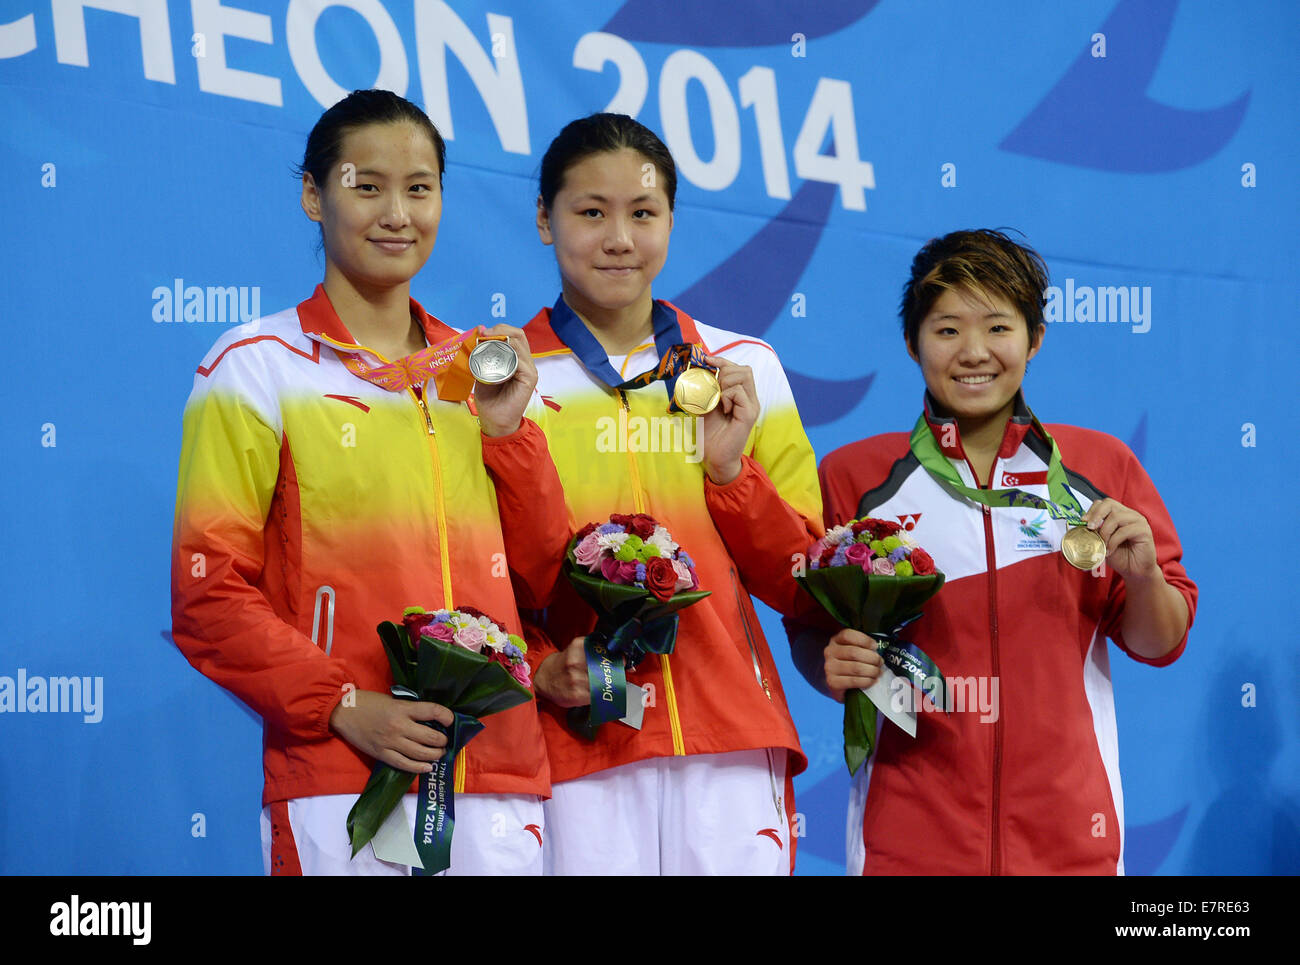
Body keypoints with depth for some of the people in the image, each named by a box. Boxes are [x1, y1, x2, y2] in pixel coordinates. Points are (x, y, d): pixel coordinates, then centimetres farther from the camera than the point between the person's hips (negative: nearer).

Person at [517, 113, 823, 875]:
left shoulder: (745, 369, 10)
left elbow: (799, 584, 10)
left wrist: (729, 467, -3)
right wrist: (538, 670, -10)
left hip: (729, 745, 2)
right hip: (578, 748, -2)